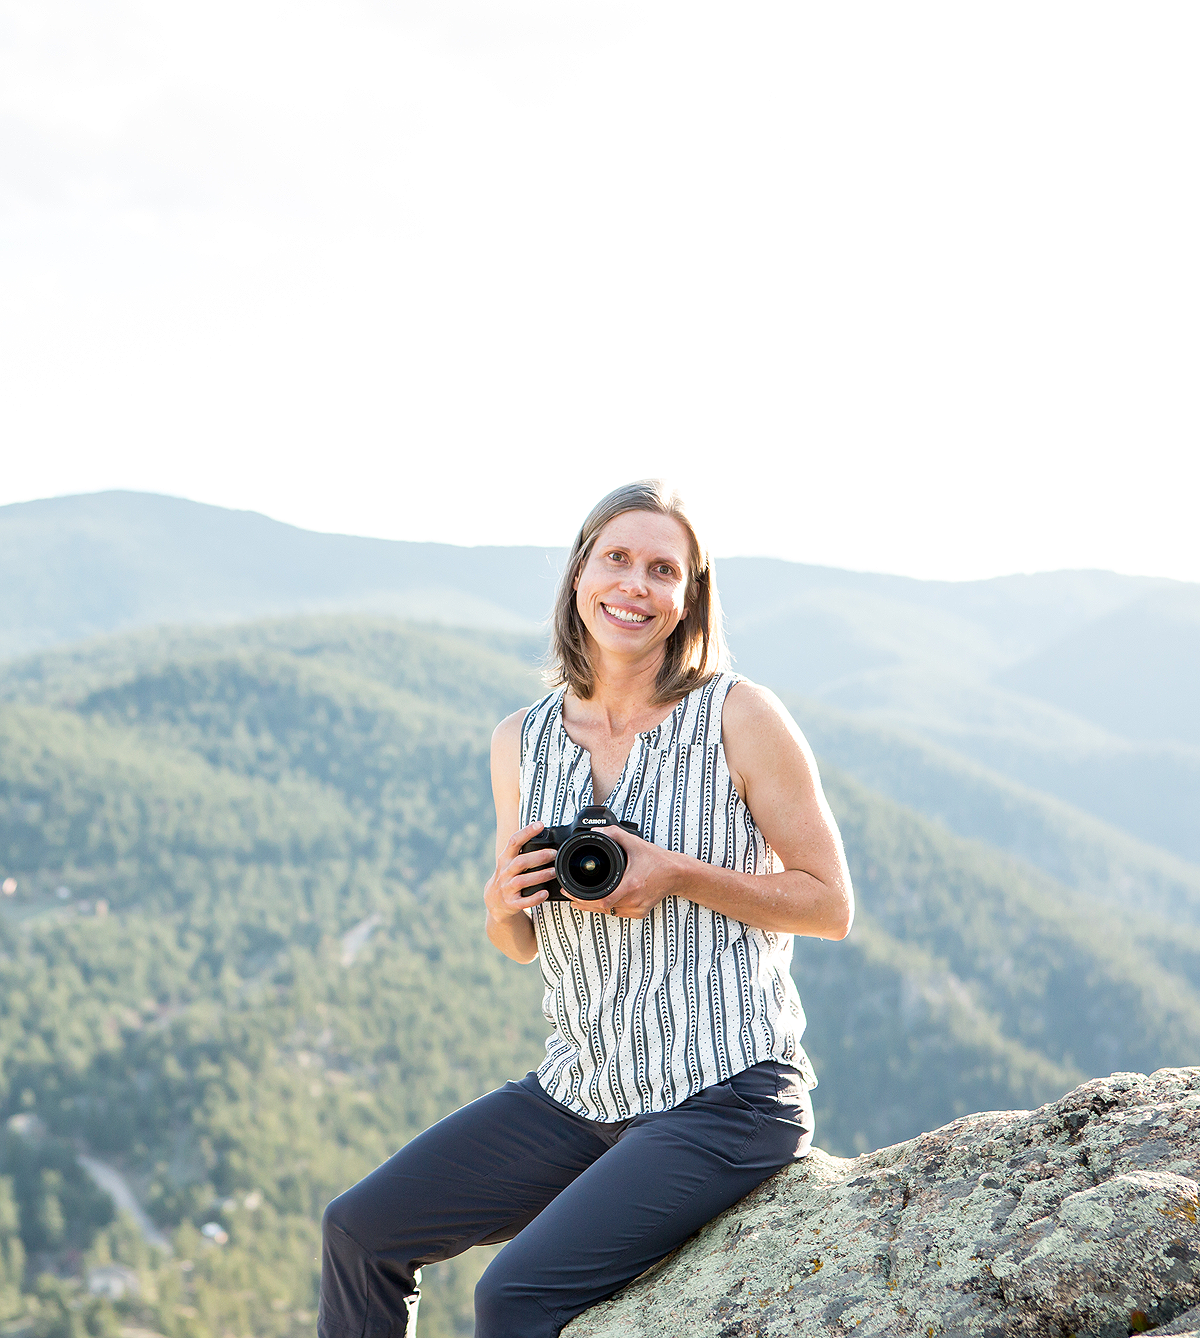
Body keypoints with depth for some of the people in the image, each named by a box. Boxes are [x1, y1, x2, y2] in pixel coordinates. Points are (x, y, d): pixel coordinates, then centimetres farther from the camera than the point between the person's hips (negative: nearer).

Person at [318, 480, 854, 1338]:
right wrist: (502, 904, -7)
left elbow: (831, 905, -4)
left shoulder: (740, 717, -8)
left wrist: (677, 876, -17)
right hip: (584, 1092, 6)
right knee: (359, 1233, 4)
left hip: (722, 1097, -6)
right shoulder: (522, 743, 6)